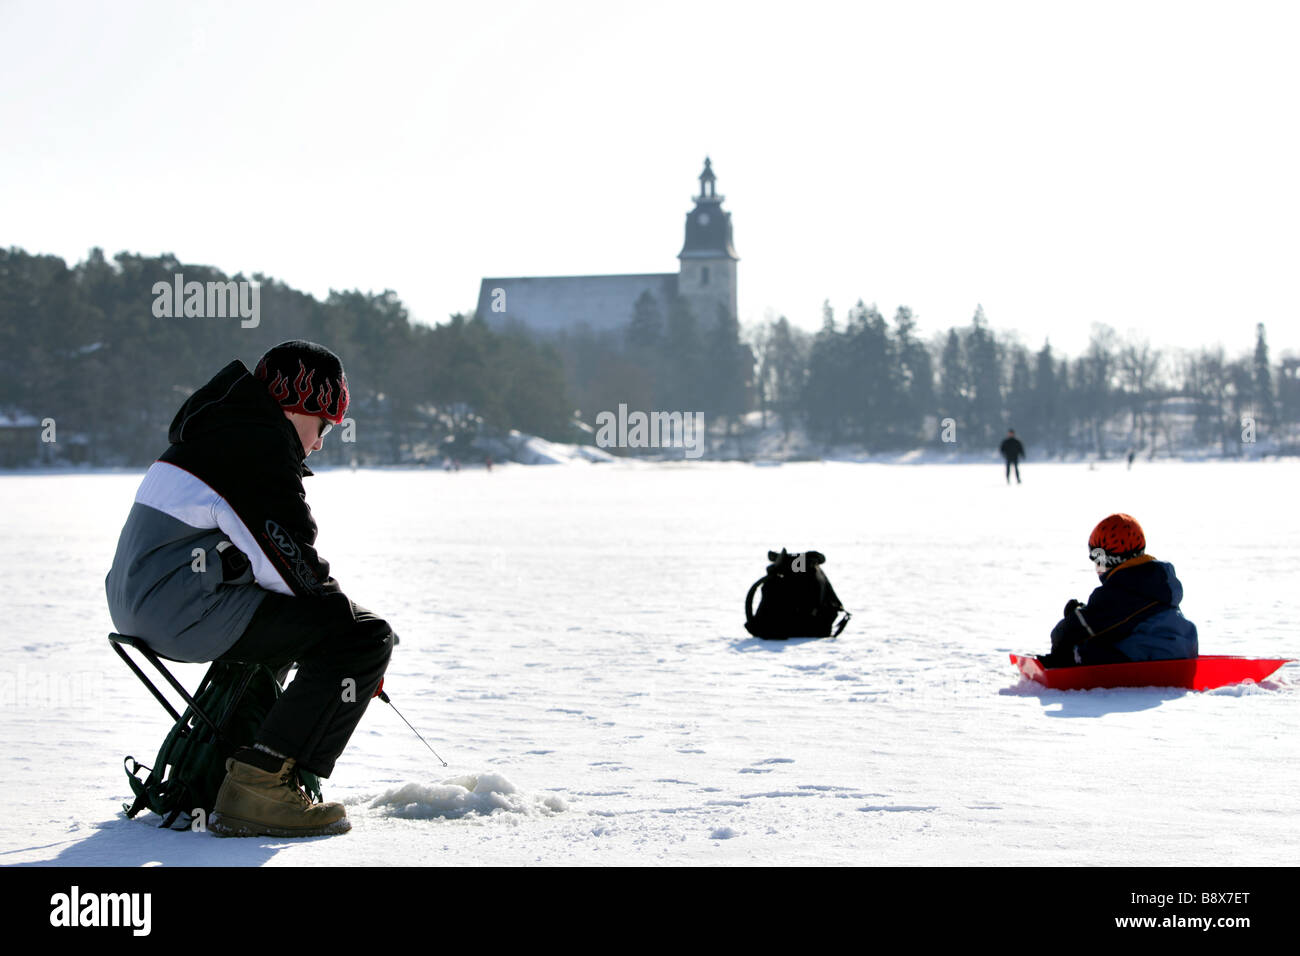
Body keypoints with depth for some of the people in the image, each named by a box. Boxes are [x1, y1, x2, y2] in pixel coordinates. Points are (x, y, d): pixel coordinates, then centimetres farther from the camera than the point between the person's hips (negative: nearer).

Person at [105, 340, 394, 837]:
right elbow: (293, 563, -14)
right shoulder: (263, 443, -9)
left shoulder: (213, 431, 23)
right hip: (187, 606, -11)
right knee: (364, 637, -13)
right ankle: (256, 789, -19)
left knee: (283, 621, 37)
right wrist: (363, 657, -3)